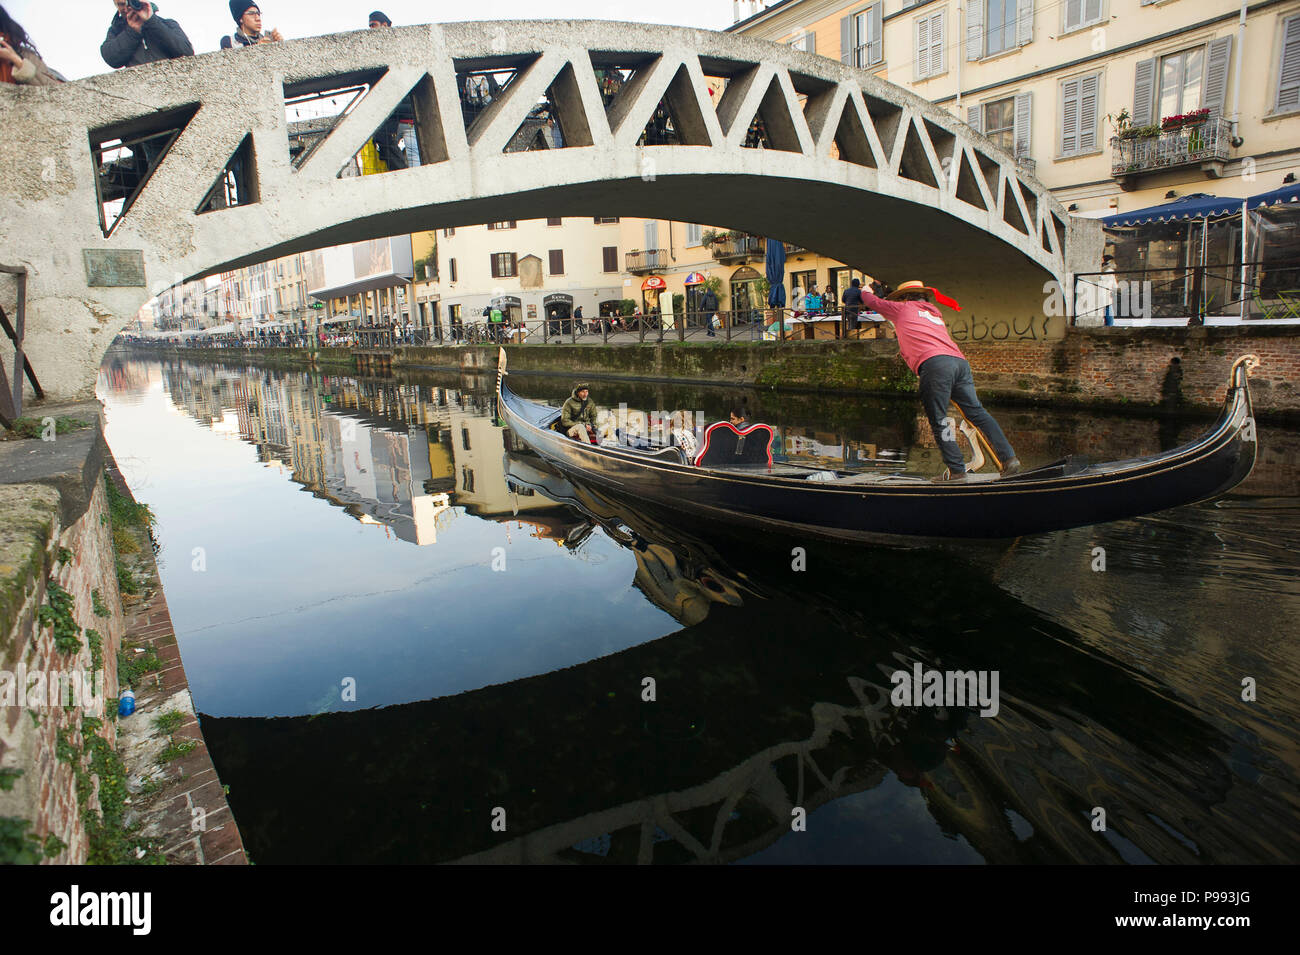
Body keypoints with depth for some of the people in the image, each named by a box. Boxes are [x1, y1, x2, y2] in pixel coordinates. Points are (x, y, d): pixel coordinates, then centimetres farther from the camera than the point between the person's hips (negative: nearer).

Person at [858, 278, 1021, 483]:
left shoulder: (904, 308, 22)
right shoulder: (935, 313, 38)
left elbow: (872, 302, 35)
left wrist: (865, 291, 55)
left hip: (934, 363, -6)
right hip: (960, 361, 6)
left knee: (938, 419, -4)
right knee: (976, 412, 5)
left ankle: (956, 469, -9)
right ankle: (1008, 457, -4)